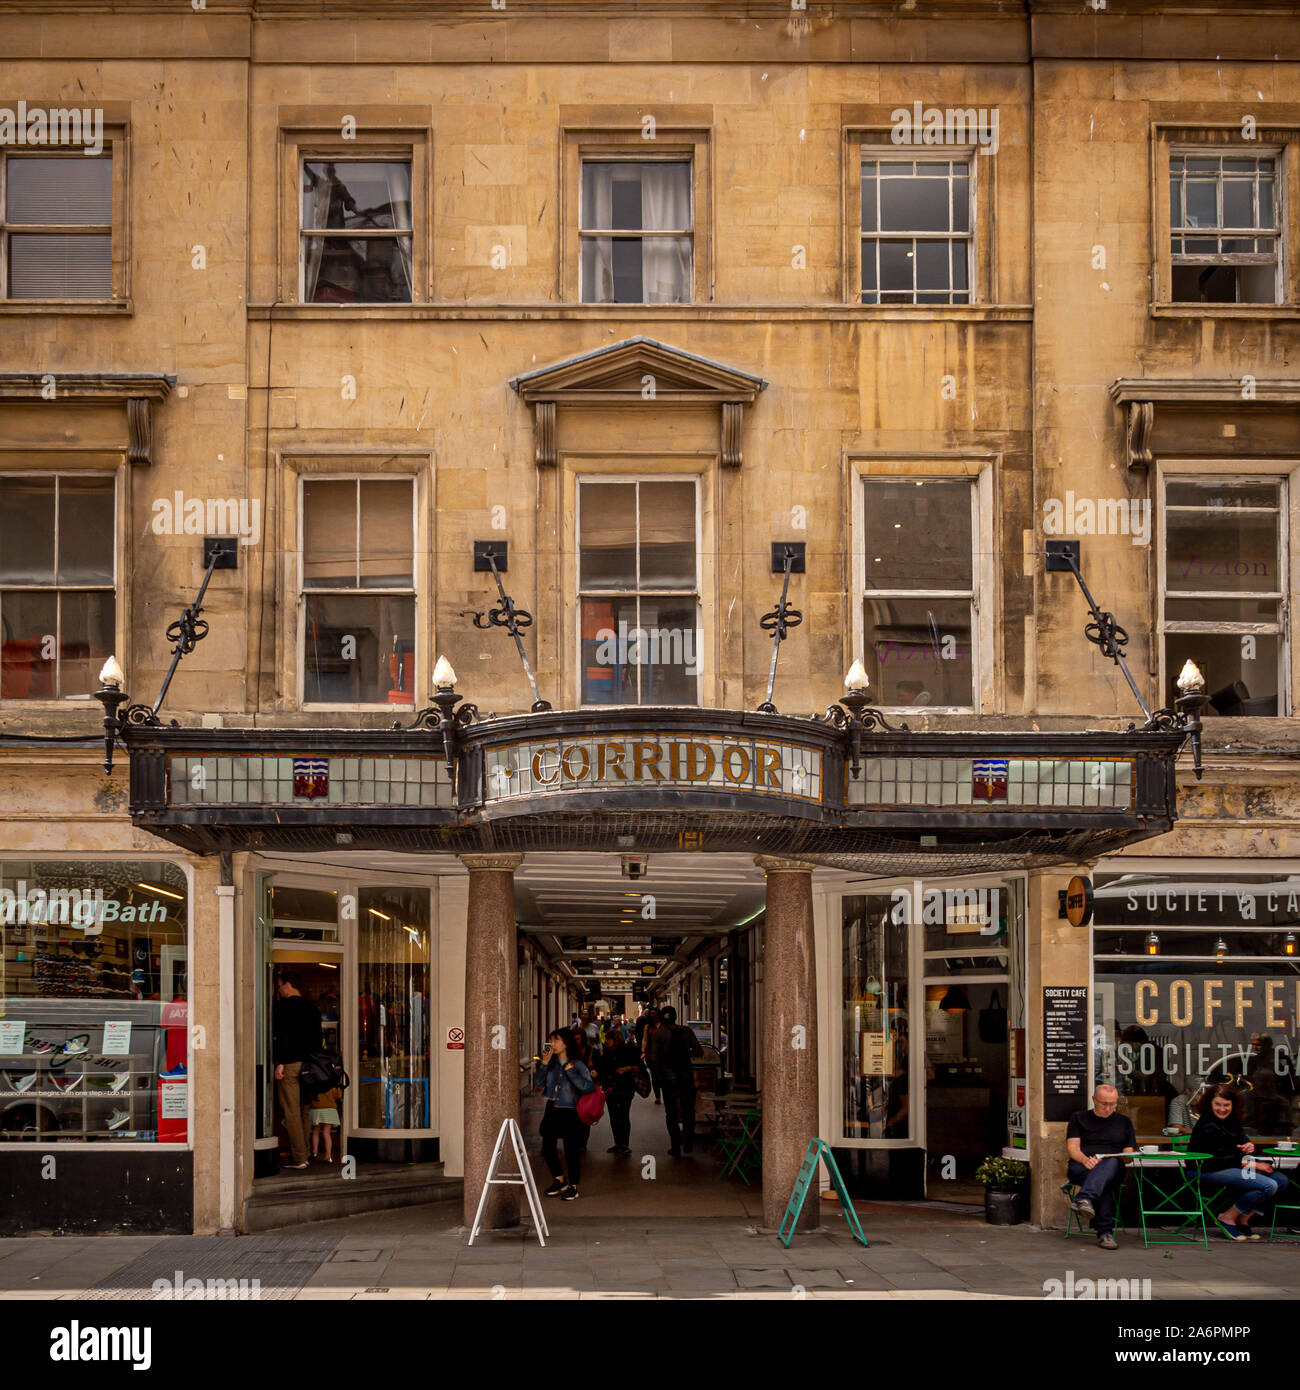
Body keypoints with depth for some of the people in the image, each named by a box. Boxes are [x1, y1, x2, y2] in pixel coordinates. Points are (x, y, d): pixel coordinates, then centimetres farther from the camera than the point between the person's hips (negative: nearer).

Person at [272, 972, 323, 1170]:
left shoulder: (281, 1007, -5)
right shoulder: (312, 1008, 13)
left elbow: (279, 1036, -12)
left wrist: (279, 1063, -13)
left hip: (290, 1065, -6)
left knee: (291, 1112, -4)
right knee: (304, 1111, 12)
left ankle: (298, 1158, -6)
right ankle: (304, 1154, 13)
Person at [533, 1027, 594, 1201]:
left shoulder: (577, 1065, -8)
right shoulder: (551, 1063, 6)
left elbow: (588, 1086, -19)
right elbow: (538, 1082, 1)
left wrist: (570, 1072, -22)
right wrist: (544, 1064, -9)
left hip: (569, 1111, -5)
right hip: (552, 1110, 5)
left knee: (571, 1150, 1)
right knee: (548, 1148, 7)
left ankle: (573, 1186, 14)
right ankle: (559, 1180, 27)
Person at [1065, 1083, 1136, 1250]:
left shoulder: (1124, 1122, 25)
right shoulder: (1078, 1118, 20)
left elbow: (1128, 1154, 16)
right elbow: (1072, 1147, 7)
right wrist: (1085, 1160, -17)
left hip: (1113, 1167, 1)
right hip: (1081, 1167, -1)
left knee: (1112, 1164, -42)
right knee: (1105, 1181, -39)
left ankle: (1084, 1199, -64)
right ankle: (1105, 1231, -52)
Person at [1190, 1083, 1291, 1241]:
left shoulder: (1232, 1120, 9)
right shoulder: (1207, 1126, -18)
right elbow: (1219, 1158, -19)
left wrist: (1248, 1146, -11)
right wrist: (1253, 1164, -15)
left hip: (1232, 1167, 10)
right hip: (1210, 1171, -10)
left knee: (1282, 1181, -2)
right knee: (1269, 1186, -23)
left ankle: (1243, 1219, 4)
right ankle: (1228, 1218, -9)